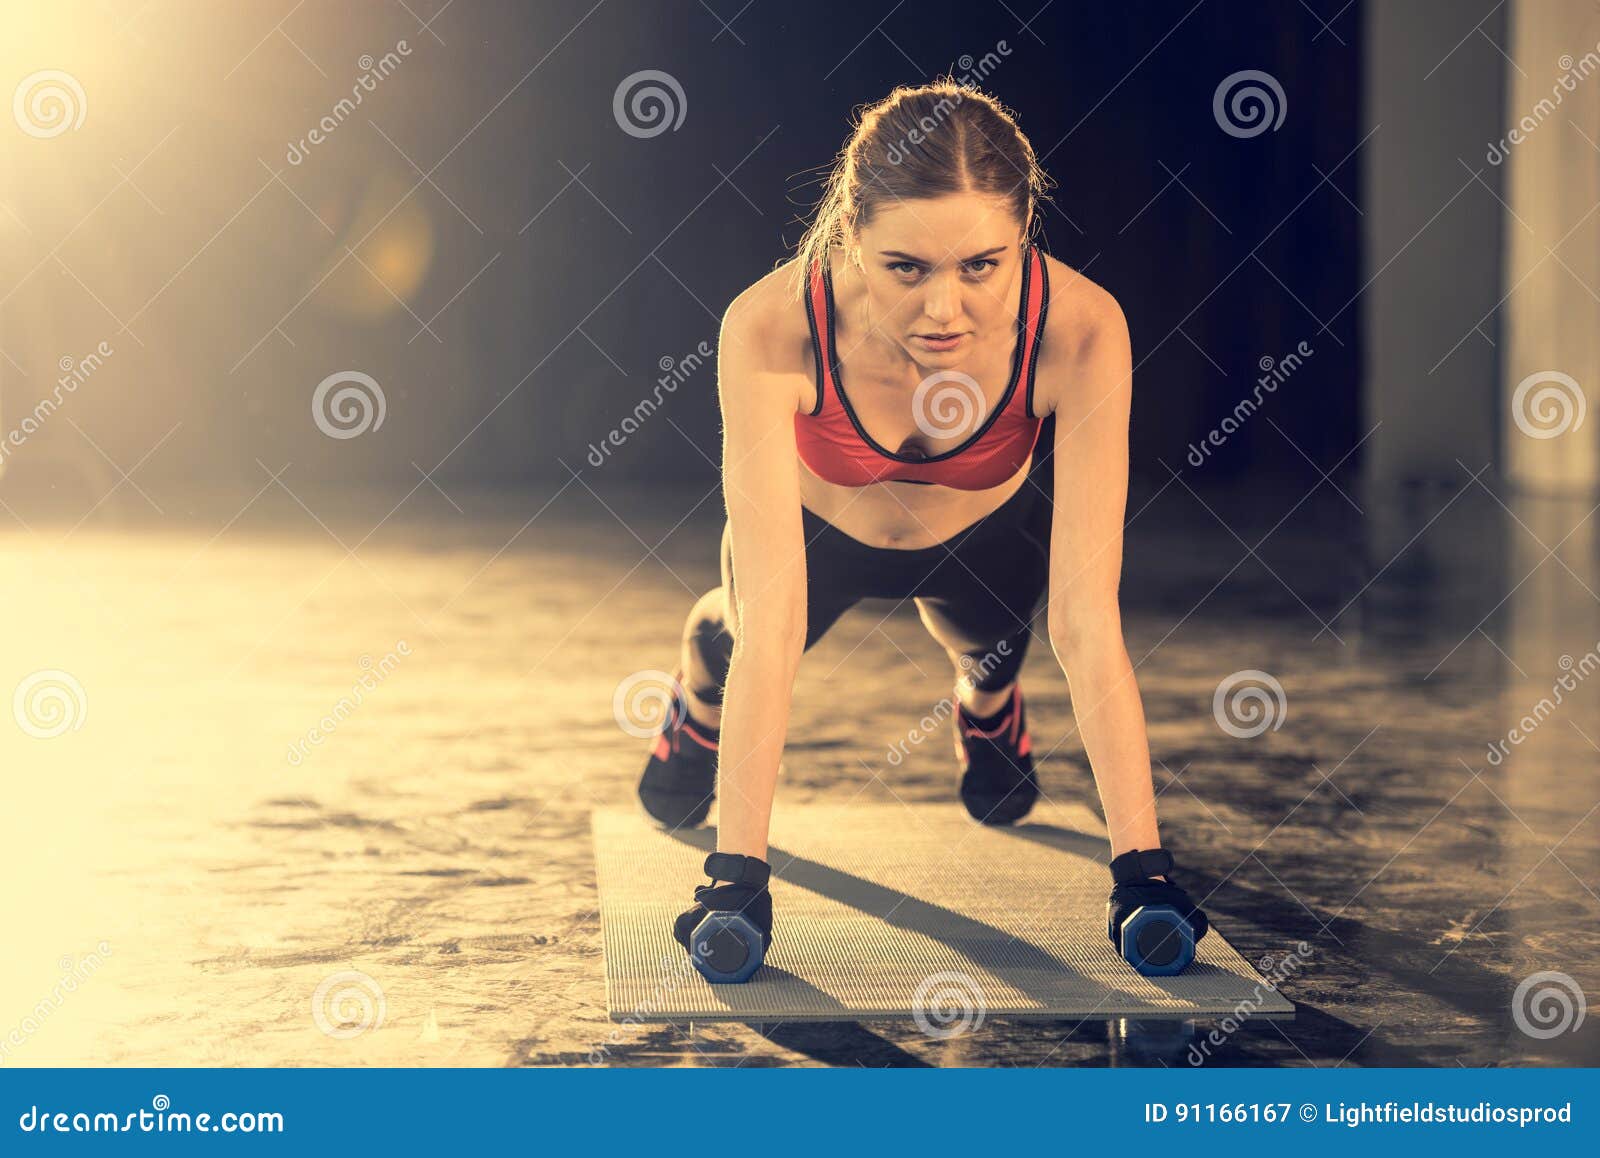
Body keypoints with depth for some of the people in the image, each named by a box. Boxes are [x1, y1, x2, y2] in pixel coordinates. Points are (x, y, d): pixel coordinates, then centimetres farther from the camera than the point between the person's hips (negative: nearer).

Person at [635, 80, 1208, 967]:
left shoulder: (1079, 330, -41)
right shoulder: (772, 329, -43)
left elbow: (1086, 620, -40)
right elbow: (772, 620, -44)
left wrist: (1142, 865, -43)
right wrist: (738, 873, -48)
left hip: (986, 531, 0)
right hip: (818, 522, 0)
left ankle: (987, 703, 58)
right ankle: (703, 698, 59)